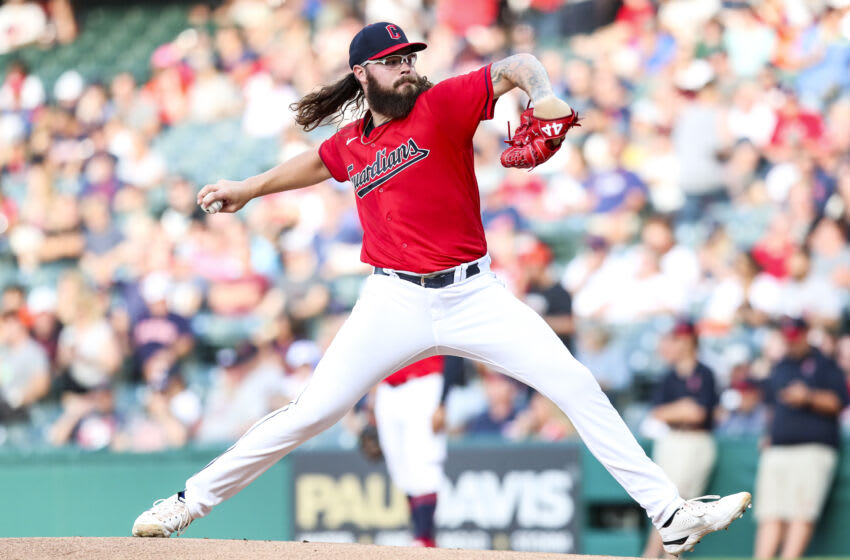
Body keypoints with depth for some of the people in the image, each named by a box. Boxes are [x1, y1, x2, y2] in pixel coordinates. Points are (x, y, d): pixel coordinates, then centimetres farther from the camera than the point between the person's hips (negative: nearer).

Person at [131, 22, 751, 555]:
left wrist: (543, 96, -31)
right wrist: (248, 189, 45)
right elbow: (318, 162, 33)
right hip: (395, 303, 1)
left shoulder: (441, 105, -2)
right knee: (311, 413, -4)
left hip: (473, 293, -1)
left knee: (579, 387, -12)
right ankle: (192, 501, 9)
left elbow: (516, 67, -9)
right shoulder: (350, 146, 9)